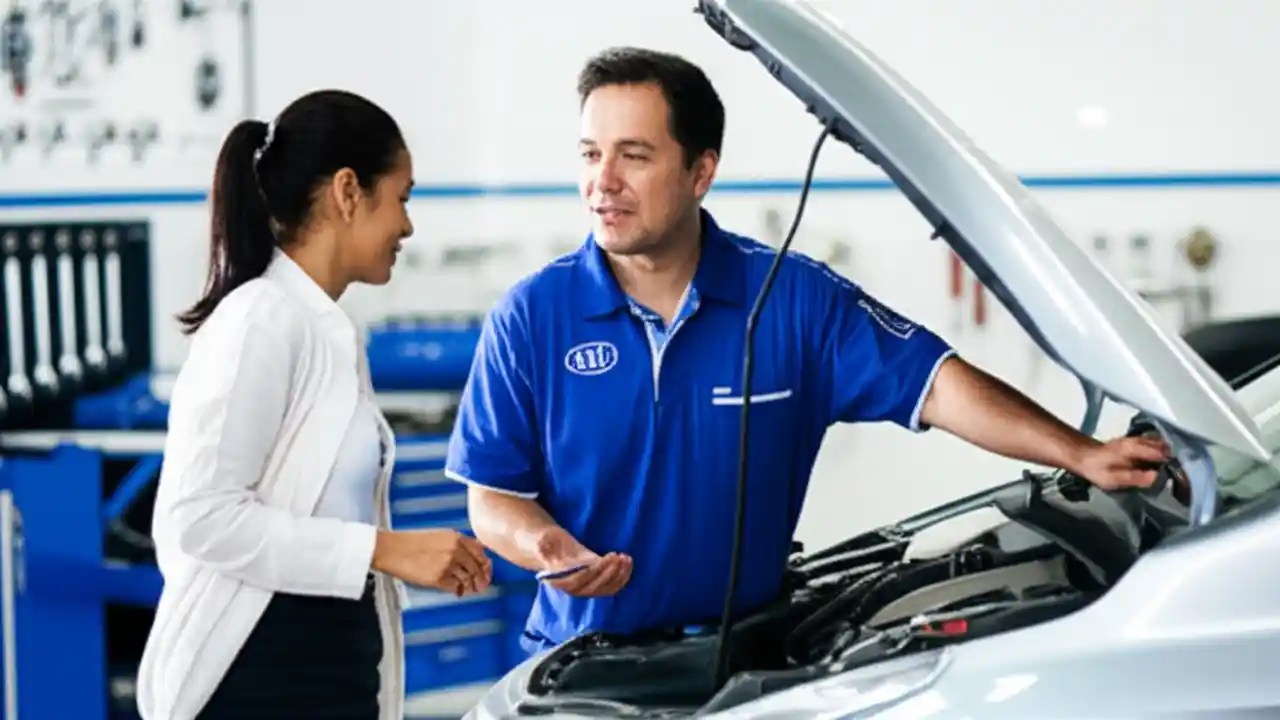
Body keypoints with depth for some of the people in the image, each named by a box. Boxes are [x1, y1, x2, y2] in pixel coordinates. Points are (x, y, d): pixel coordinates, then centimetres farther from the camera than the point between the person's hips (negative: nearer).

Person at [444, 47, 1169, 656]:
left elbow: (938, 383, -8)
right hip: (584, 659, 0)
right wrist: (546, 546, -25)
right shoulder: (529, 319, -6)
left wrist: (1082, 454, -19)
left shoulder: (795, 298, -6)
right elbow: (493, 496, -3)